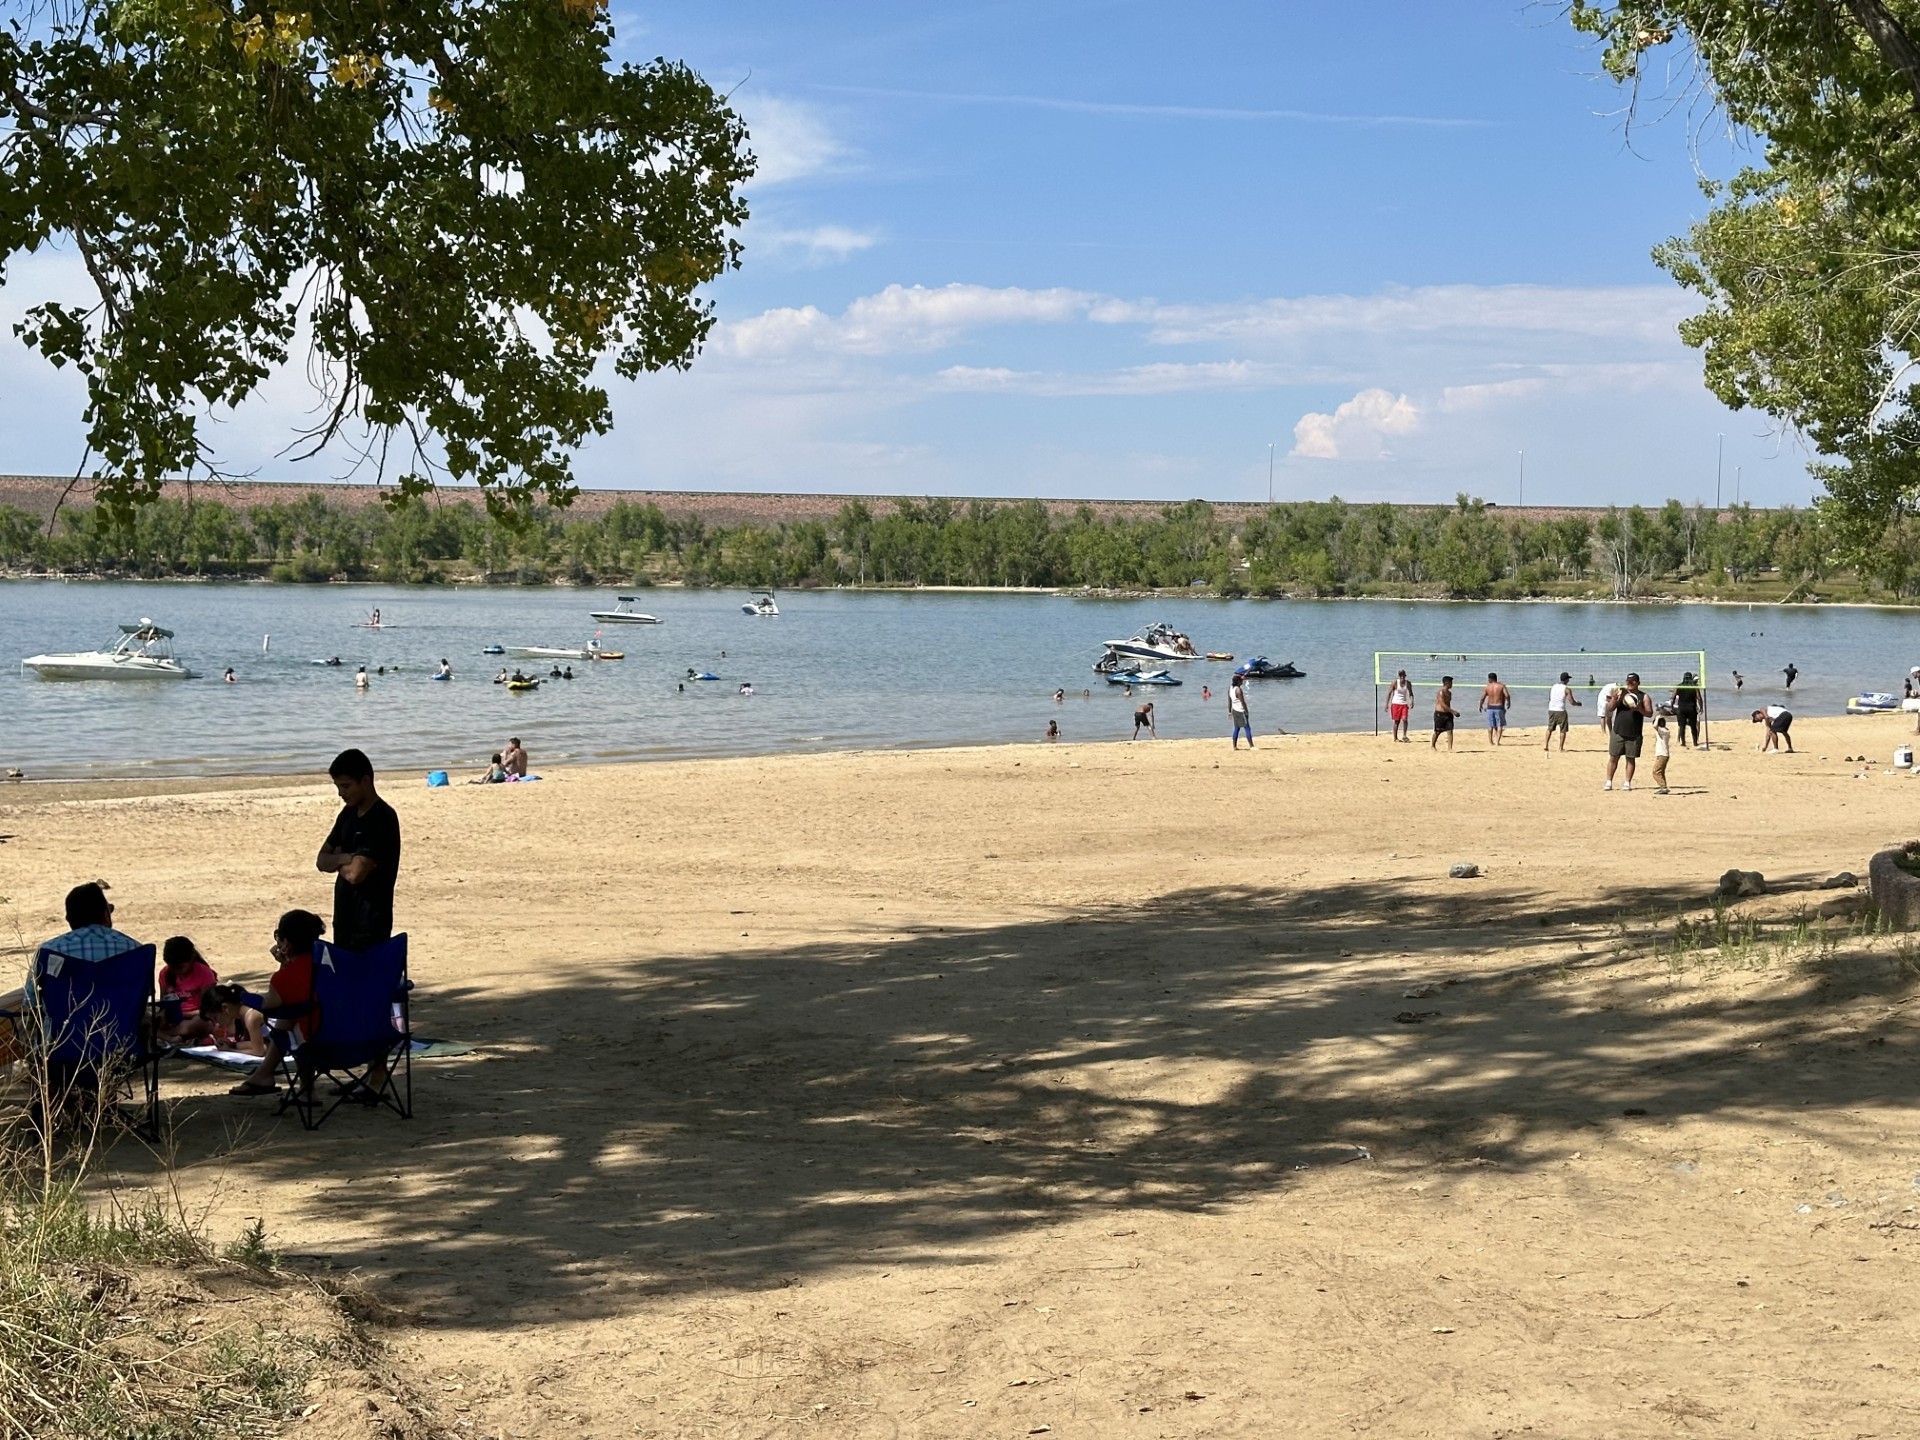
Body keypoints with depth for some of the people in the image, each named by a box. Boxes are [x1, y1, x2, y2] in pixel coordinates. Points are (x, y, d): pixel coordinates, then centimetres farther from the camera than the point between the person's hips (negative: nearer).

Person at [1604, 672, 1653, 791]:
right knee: (1613, 757, 2)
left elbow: (1649, 713, -3)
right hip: (1618, 732, 1)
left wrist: (1639, 709, -22)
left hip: (1634, 734, -1)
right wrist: (1614, 698, -19)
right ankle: (1609, 782, 7)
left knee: (1631, 759, 4)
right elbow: (1610, 708, 0)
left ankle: (1627, 783, 11)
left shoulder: (1644, 697, 2)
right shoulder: (1621, 693, 5)